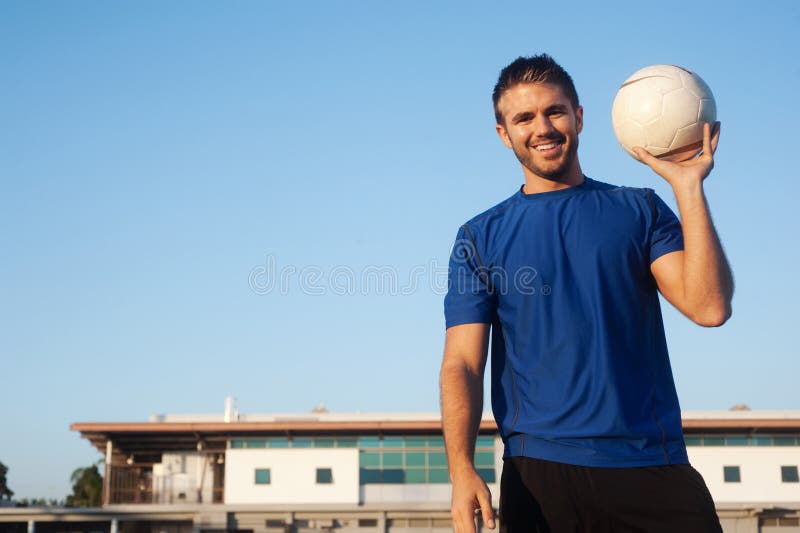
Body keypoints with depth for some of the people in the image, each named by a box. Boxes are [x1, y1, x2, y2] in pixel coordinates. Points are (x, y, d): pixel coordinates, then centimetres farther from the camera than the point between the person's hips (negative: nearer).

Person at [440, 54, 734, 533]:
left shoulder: (639, 210, 8)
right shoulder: (480, 237, 7)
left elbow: (710, 307, -5)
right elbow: (463, 363, 0)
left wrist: (689, 187, -8)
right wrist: (463, 470, -14)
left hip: (653, 464, 1)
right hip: (539, 474, 0)